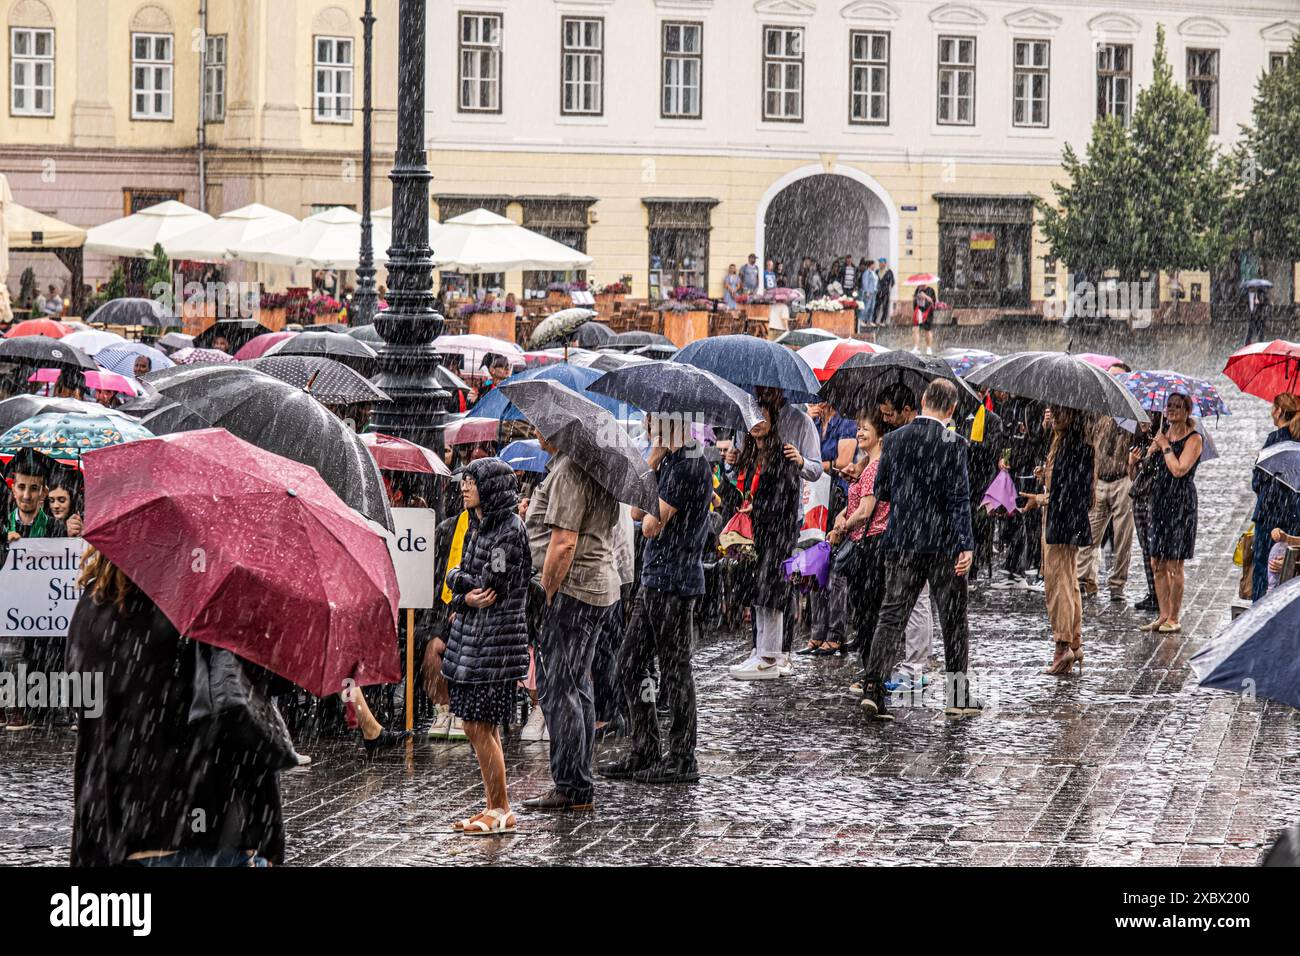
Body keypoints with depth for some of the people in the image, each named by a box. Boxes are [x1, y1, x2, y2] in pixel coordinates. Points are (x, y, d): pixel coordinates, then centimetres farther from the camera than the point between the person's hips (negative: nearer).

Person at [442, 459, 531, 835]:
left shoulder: (509, 529, -13)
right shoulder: (484, 527, 15)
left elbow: (493, 586, -16)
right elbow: (456, 578, 11)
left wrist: (459, 580, -1)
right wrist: (469, 596, -9)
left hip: (495, 635, -9)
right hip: (472, 634, 9)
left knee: (481, 726, -6)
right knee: (476, 726, 12)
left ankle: (501, 811, 1)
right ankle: (495, 809, 18)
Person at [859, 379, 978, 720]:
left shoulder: (894, 439, 2)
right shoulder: (952, 444, -10)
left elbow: (880, 490, 9)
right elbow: (959, 497, -14)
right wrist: (965, 546, -15)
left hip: (901, 543, 3)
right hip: (942, 544, -3)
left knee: (892, 614, 4)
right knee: (953, 619, 9)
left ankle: (873, 687, -11)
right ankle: (958, 695, 16)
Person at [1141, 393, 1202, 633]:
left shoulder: (1193, 439, -6)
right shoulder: (1163, 435, 14)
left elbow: (1179, 469, -18)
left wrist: (1165, 446, -8)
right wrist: (1154, 446, -9)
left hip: (1181, 503, -7)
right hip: (1160, 502, 7)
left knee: (1174, 565, -4)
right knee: (1157, 564, 7)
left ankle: (1174, 619, 2)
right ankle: (1163, 616, 13)